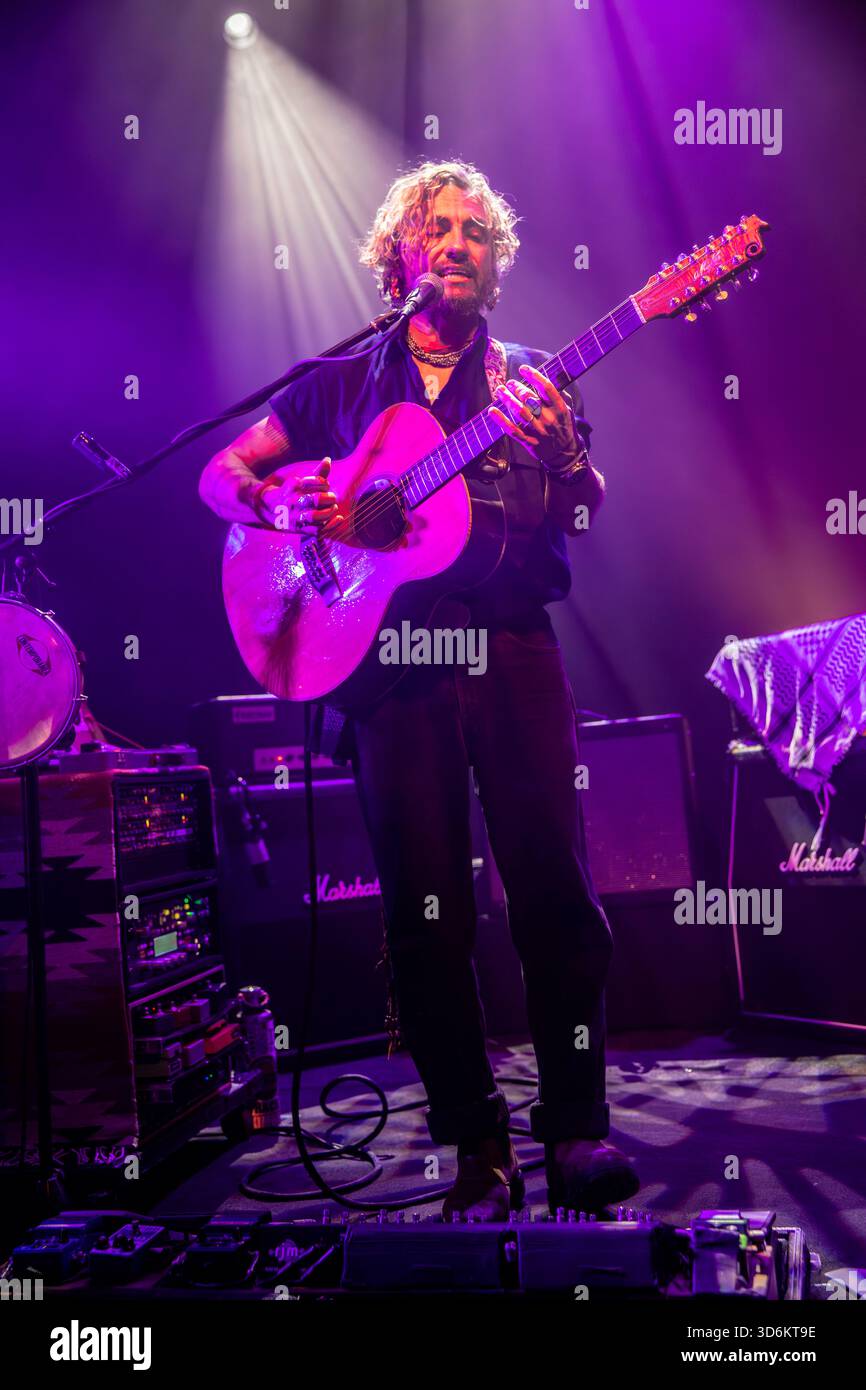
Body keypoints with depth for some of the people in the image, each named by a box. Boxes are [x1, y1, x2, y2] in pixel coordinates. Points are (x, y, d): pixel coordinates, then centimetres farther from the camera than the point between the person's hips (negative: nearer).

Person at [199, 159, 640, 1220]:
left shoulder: (531, 382, 18)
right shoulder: (341, 384, 18)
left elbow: (587, 518, 6)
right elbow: (222, 473, 18)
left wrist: (562, 454, -15)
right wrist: (278, 503, -4)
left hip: (511, 643, 0)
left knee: (552, 883, -7)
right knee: (423, 906, -1)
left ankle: (577, 1127, 9)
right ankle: (476, 1142, 11)